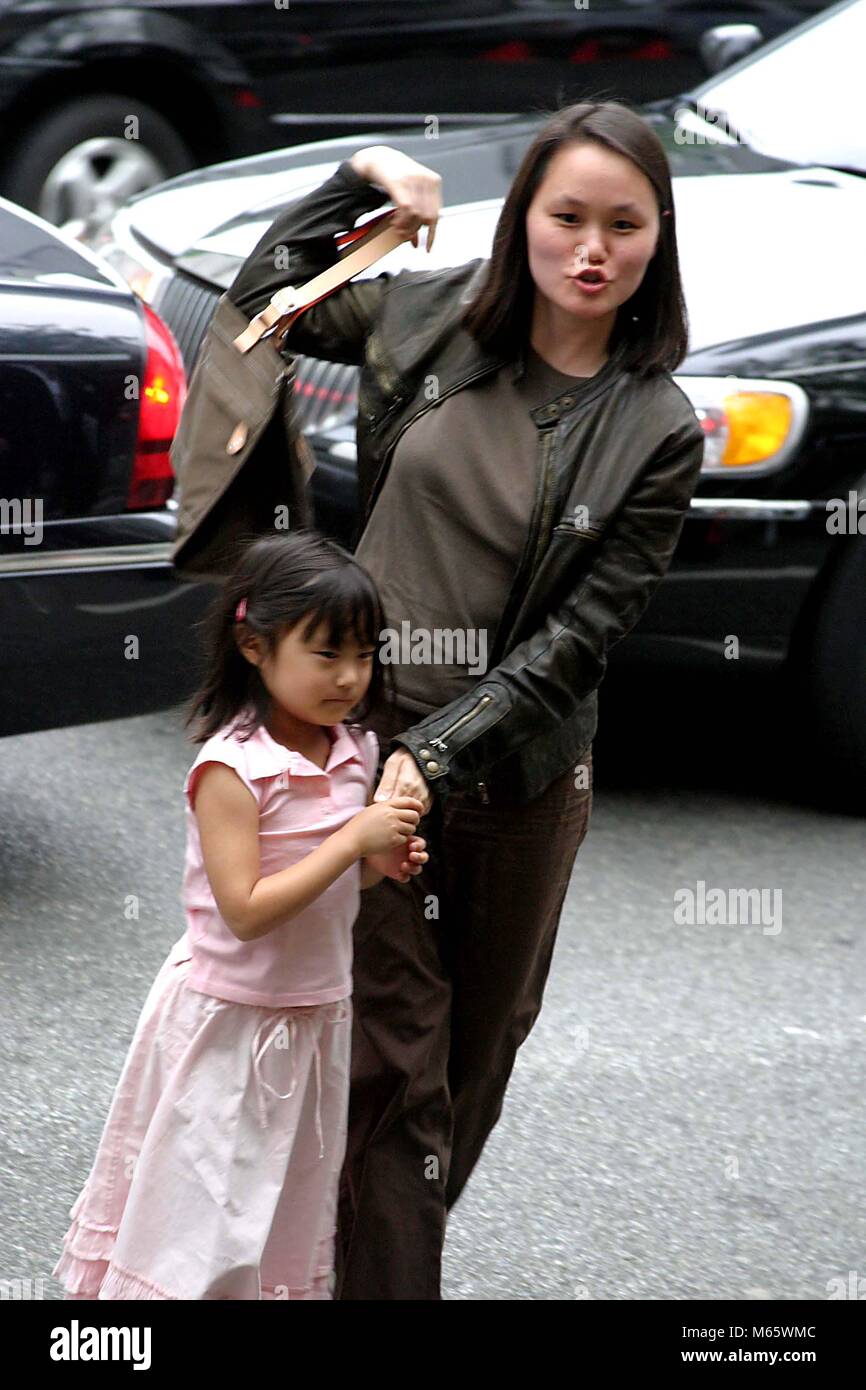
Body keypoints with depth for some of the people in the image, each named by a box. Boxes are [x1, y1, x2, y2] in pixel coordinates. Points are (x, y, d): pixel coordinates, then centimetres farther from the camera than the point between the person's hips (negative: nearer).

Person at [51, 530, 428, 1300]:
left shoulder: (354, 752, 1)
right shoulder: (233, 769, -22)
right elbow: (245, 910, -27)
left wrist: (383, 863, -6)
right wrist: (354, 840, -28)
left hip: (316, 1016, 7)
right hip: (231, 1021, -7)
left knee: (291, 1205, 19)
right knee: (208, 1208, 2)